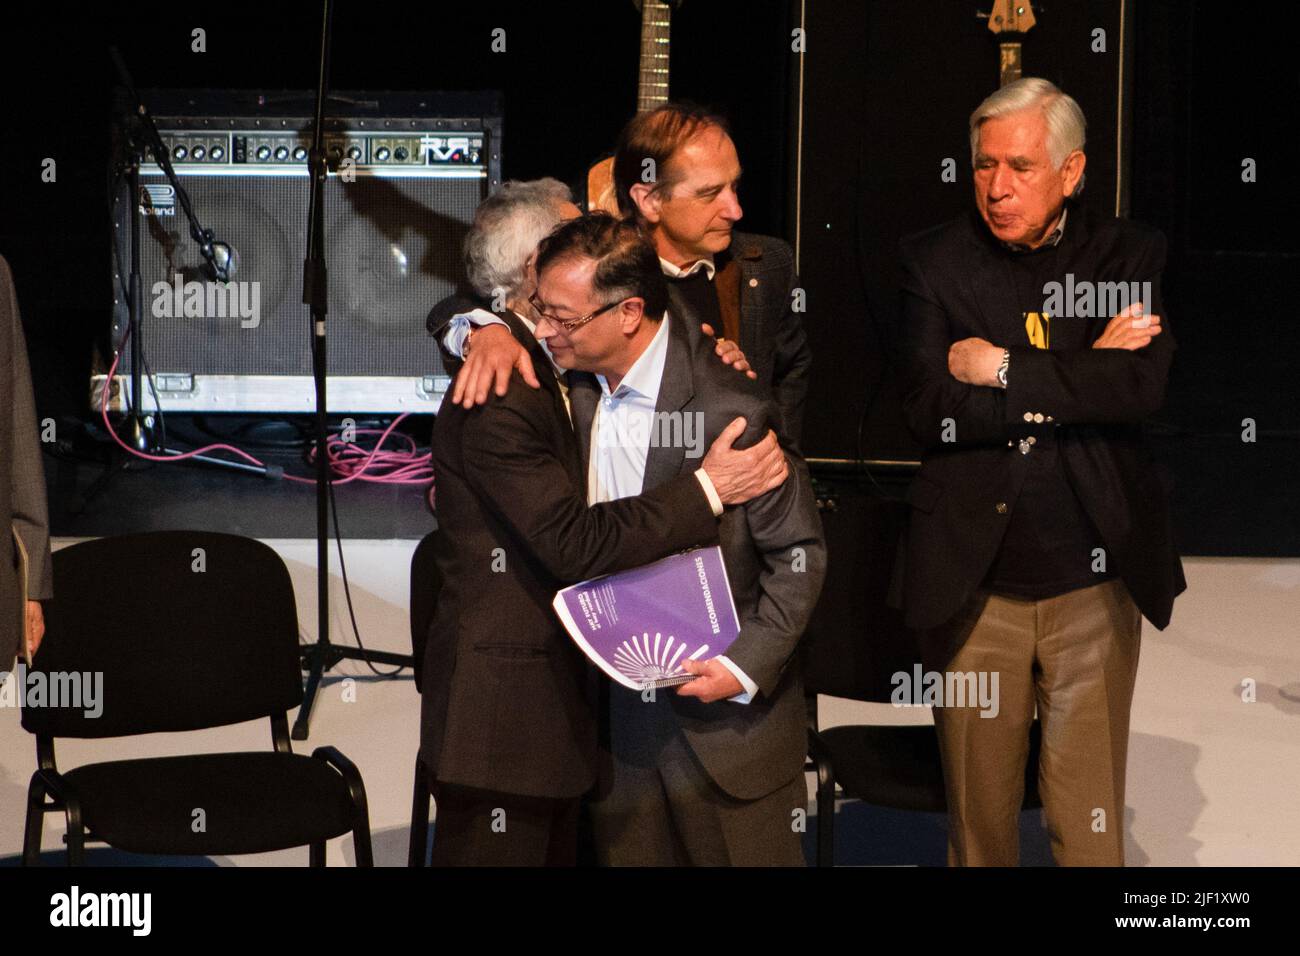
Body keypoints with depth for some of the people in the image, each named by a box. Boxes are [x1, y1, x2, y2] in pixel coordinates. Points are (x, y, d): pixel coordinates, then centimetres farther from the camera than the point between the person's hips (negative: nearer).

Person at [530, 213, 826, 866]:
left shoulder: (731, 412, -19)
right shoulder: (576, 386, -1)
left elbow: (799, 553, -12)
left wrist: (748, 664, -20)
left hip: (725, 711, -5)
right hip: (618, 712, 6)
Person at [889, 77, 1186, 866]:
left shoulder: (1133, 255, 2)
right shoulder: (935, 261, 2)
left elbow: (1146, 386, -15)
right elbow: (931, 409, -12)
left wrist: (1004, 369, -13)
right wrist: (1082, 380, -12)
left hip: (1095, 585, 0)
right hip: (974, 585, 0)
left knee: (1091, 824, 7)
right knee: (979, 816, 10)